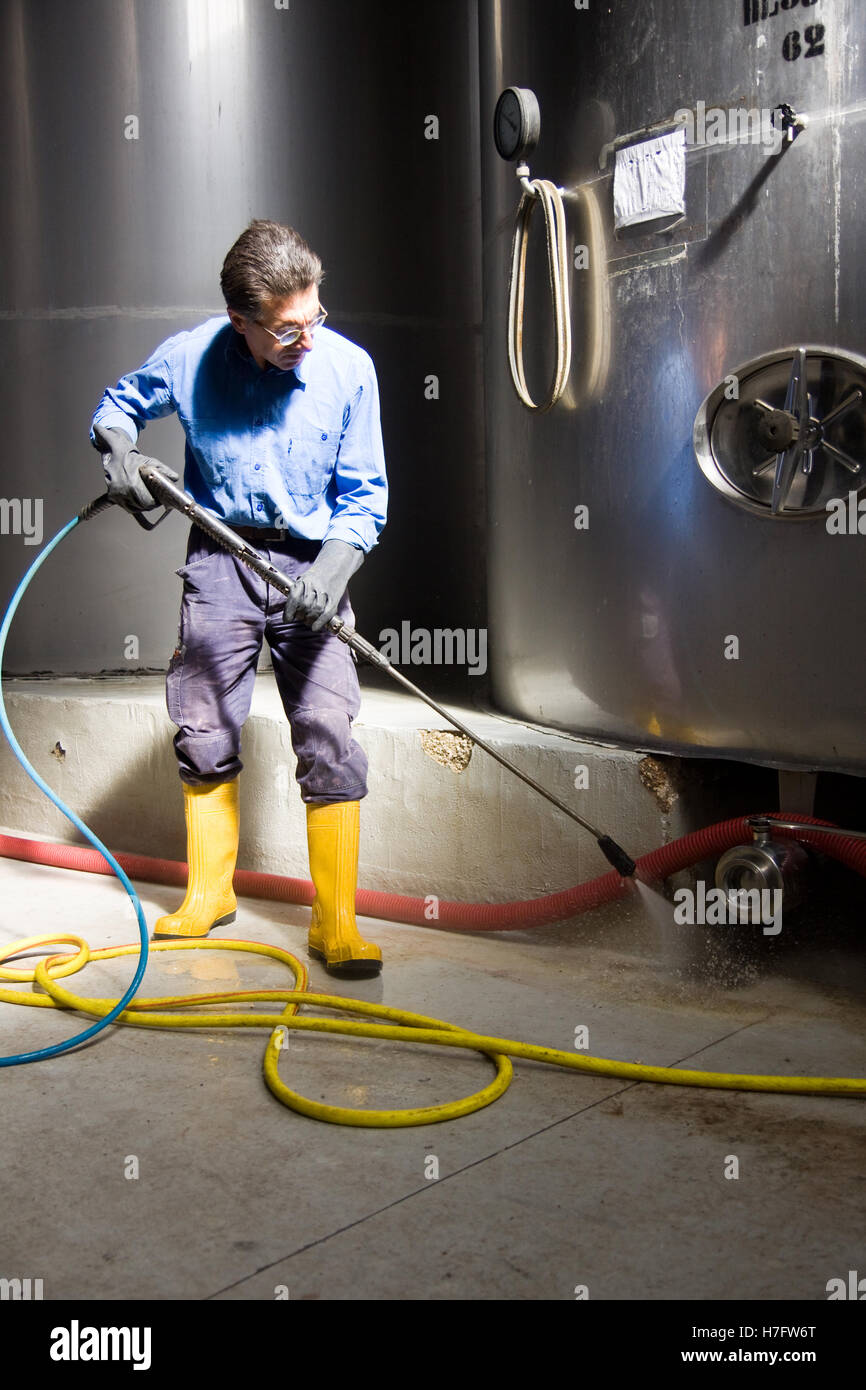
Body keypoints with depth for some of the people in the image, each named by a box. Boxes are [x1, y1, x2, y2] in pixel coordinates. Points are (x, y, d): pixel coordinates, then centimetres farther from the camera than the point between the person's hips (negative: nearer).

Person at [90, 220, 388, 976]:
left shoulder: (349, 367, -10)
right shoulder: (190, 357, -7)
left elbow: (363, 496, -3)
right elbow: (119, 404, 14)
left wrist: (331, 570, -20)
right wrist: (119, 448, -8)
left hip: (312, 565, -1)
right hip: (220, 558, 2)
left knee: (329, 738, -9)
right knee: (205, 729, 8)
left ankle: (337, 921, -1)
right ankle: (209, 892, 27)